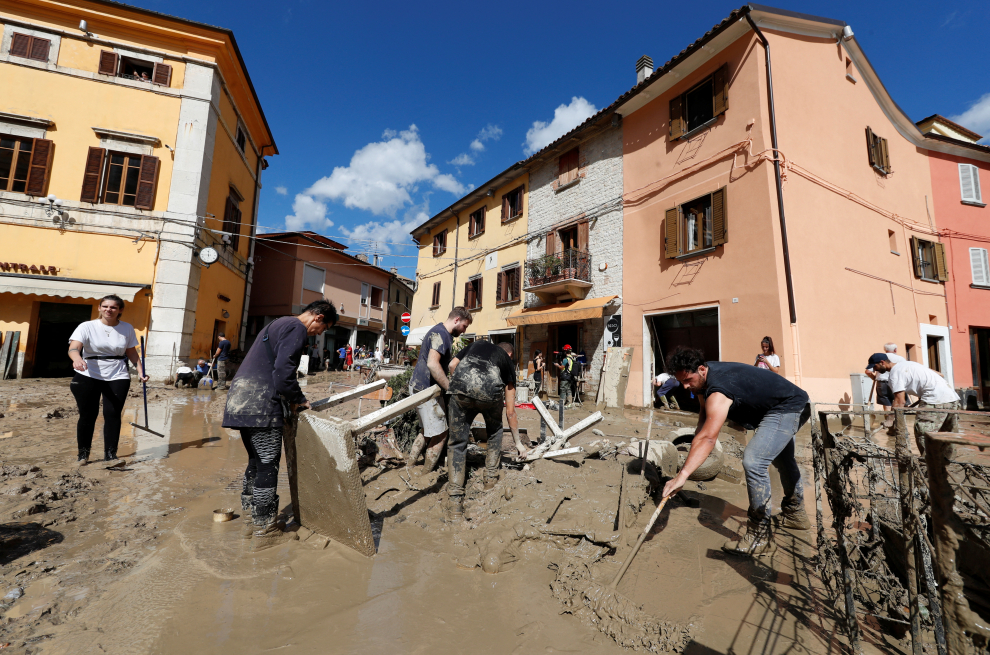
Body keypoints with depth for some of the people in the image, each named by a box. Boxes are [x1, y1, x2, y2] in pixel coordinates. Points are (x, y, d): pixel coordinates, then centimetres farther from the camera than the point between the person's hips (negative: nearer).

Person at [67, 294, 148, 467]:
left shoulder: (127, 328, 6)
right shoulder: (87, 327, -3)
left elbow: (131, 352, 14)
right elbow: (73, 348, -17)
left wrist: (140, 370, 4)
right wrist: (77, 359, -39)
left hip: (118, 377, 1)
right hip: (88, 376, -1)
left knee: (112, 414, -5)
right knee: (87, 415, 4)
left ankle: (110, 454, 0)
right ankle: (82, 454, 21)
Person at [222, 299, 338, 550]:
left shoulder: (280, 324, 23)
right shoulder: (297, 328, -10)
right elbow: (283, 369, -20)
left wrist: (293, 398, 19)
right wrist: (297, 399, -5)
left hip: (241, 399, 11)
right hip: (260, 404, -11)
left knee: (256, 461, 17)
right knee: (268, 464, -2)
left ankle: (252, 520, 28)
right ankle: (264, 531, 8)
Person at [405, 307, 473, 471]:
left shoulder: (443, 333, 15)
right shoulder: (440, 334, -18)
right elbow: (432, 364, -31)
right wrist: (450, 388, -26)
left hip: (419, 386, 11)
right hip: (425, 389, -11)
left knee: (428, 430, 21)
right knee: (440, 434, -1)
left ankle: (409, 465, 29)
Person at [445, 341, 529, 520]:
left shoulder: (476, 344, 36)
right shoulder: (507, 360, 30)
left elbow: (452, 365, 18)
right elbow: (510, 412, 30)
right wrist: (518, 442, 40)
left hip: (460, 387, 1)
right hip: (490, 390, -1)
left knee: (458, 444, 15)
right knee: (495, 432, 31)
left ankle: (455, 504, 13)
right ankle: (490, 479, 37)